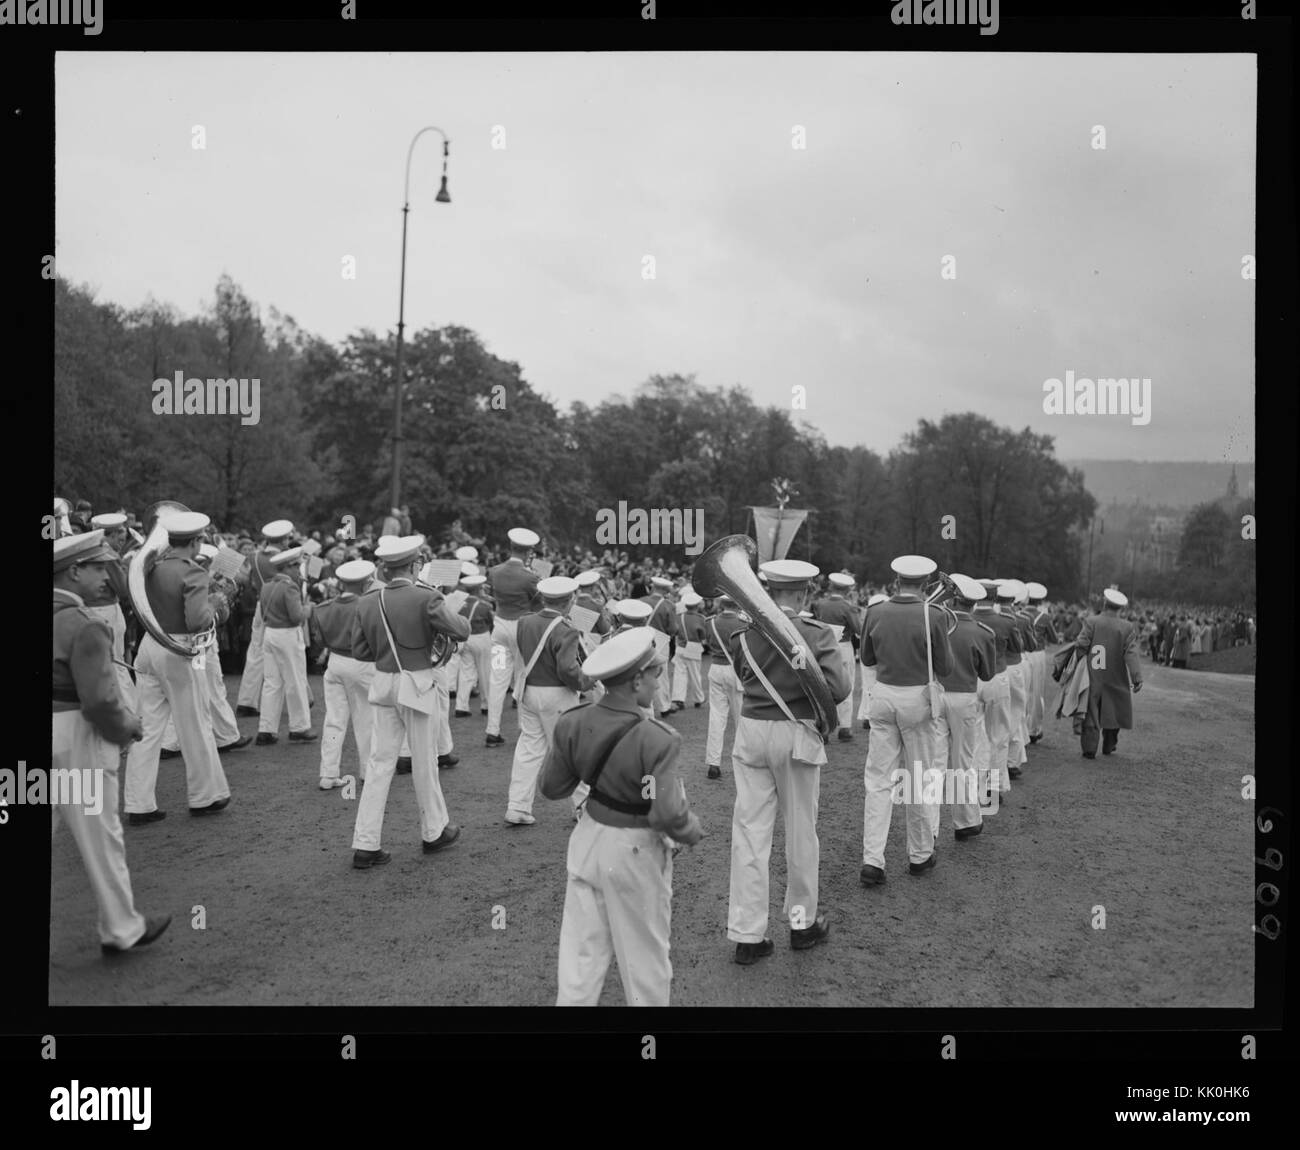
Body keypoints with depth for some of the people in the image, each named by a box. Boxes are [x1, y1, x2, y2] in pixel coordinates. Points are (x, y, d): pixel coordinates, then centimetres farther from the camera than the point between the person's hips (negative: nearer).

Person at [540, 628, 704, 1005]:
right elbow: (668, 814, -26)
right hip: (635, 851, -5)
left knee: (582, 949, 17)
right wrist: (694, 831, -7)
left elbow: (552, 787, 1)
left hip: (588, 839, 5)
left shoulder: (573, 723, -9)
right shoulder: (655, 739, -26)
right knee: (644, 953, 16)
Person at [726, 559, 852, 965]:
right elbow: (838, 688, -16)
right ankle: (802, 922, 29)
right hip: (796, 735, -2)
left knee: (750, 831, 7)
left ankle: (746, 935, 11)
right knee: (800, 830, 14)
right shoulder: (817, 635, -11)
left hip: (751, 731, 2)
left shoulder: (744, 633, -4)